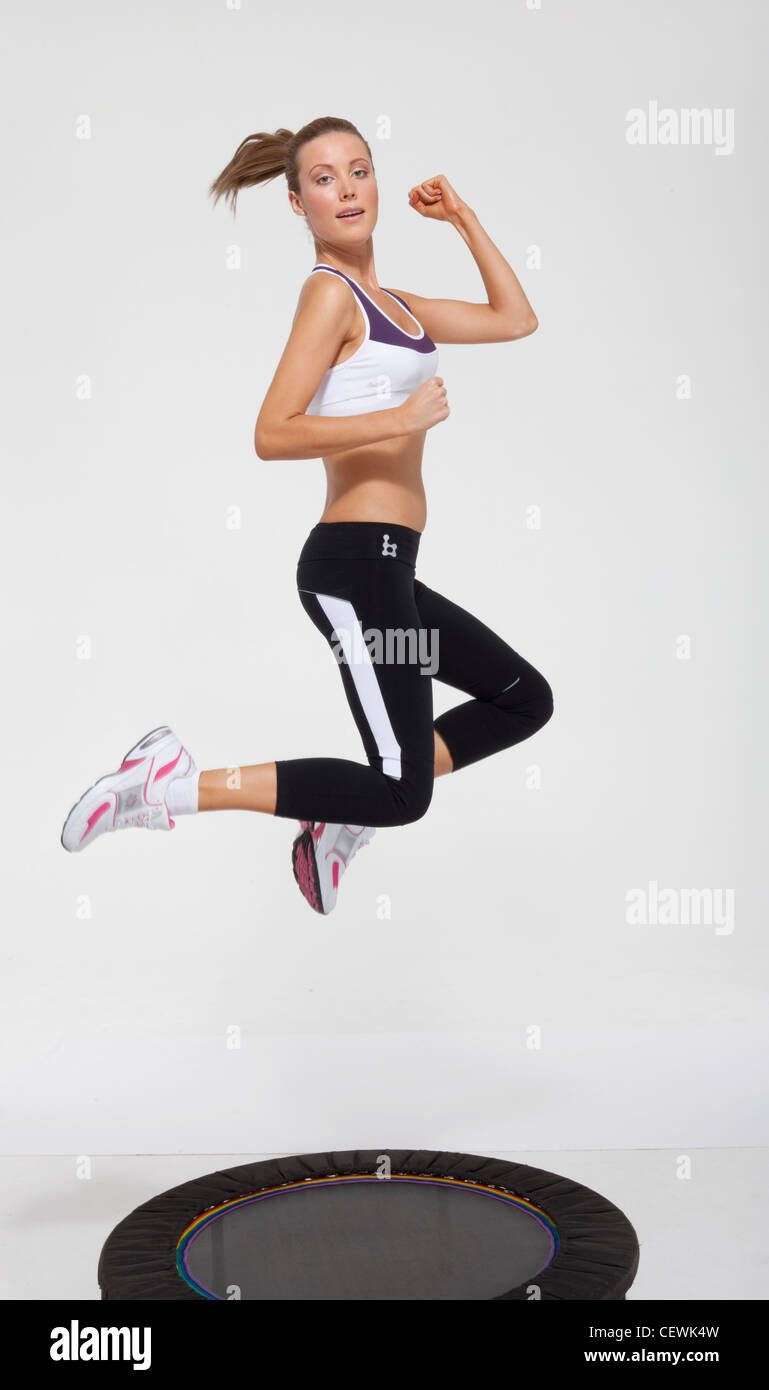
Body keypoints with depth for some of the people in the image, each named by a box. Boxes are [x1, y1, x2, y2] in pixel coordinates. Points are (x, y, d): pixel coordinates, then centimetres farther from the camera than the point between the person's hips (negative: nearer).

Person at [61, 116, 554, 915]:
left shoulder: (388, 303, 19)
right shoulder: (329, 291, -7)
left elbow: (516, 320, 25)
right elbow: (272, 434, -18)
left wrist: (461, 217, 22)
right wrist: (399, 419, -20)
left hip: (384, 572, 9)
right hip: (357, 560, -9)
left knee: (525, 701, 20)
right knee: (401, 797, -9)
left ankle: (343, 819, 15)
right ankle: (172, 785, -6)